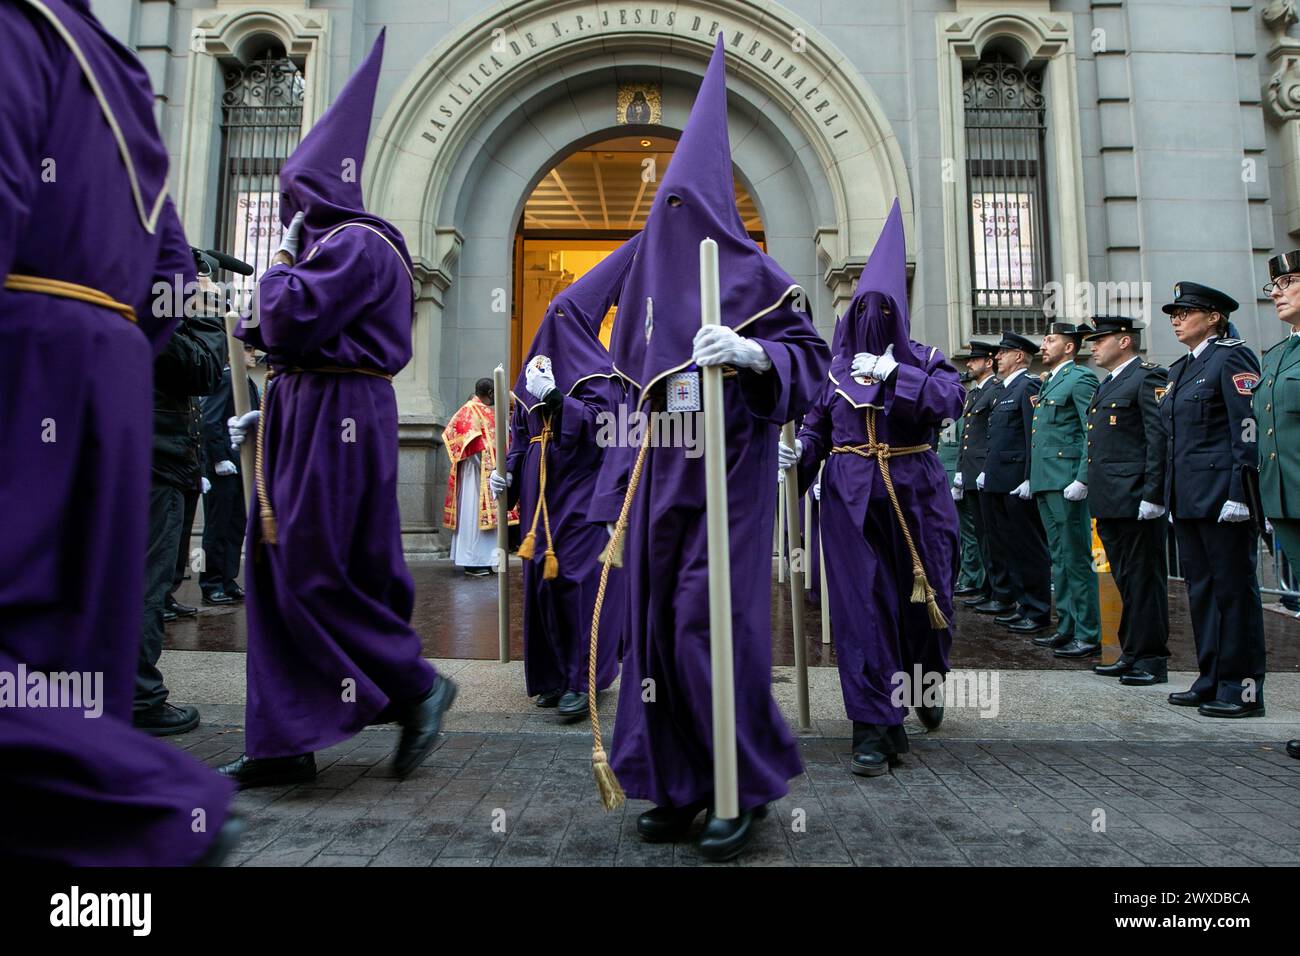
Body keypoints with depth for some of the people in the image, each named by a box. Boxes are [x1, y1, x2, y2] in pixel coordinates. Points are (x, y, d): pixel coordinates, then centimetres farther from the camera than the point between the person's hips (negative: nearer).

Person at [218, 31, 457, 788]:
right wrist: (269, 413, 14)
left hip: (337, 425, -10)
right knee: (277, 577, 8)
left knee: (311, 578, -8)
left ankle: (418, 688, 5)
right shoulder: (329, 247, 21)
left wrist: (282, 259, -1)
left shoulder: (356, 245, -10)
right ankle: (284, 745, 15)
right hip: (312, 423, 10)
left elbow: (288, 323, -18)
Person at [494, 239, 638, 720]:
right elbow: (520, 429, 16)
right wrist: (508, 473, 3)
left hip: (582, 489, -6)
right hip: (540, 490, 6)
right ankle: (554, 674, 18)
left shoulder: (598, 368, -1)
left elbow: (603, 421, -13)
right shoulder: (535, 366, 16)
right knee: (541, 578, 6)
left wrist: (555, 398, -22)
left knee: (578, 577, -8)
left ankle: (582, 679, 0)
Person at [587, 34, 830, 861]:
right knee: (657, 619, 5)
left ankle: (746, 787, 10)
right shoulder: (649, 278, 16)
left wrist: (753, 353, -26)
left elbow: (810, 355, -5)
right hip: (659, 471, 6)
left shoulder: (749, 272, 0)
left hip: (727, 469, -6)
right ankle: (681, 784, 18)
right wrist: (620, 486, 13)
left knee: (713, 622, -9)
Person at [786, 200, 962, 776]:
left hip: (915, 497, 1)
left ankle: (927, 685, 41)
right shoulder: (833, 368, 8)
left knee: (924, 598, 9)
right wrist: (797, 453, -16)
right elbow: (815, 428, 4)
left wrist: (894, 373, -21)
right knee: (862, 607, -5)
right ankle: (875, 727, 2)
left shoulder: (924, 361, 6)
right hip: (851, 500, 0)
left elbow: (951, 401, -13)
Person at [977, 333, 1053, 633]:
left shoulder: (1028, 386, -10)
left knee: (1029, 547, -2)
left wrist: (1029, 478, -21)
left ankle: (1038, 612, 6)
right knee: (1006, 544, 14)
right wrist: (987, 471, 18)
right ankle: (1021, 603, 24)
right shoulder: (1002, 389, 18)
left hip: (1018, 482, -10)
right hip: (999, 481, 10)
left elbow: (1035, 435, -17)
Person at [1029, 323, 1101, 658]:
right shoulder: (1049, 383, 21)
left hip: (1066, 482, -9)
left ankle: (1088, 636, 2)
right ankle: (1067, 628, 21)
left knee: (1077, 560, -5)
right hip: (1045, 483, 9)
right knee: (1059, 558, 13)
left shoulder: (1081, 379, -7)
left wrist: (1082, 480, -20)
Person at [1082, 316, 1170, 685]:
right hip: (1110, 503, 9)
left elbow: (1160, 440, -15)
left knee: (1144, 581, -2)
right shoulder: (1107, 385, 21)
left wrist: (1152, 497, -19)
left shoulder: (1148, 378, -8)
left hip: (1136, 502, -9)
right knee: (1126, 582, 14)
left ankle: (1152, 661, 7)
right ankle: (1132, 654, 23)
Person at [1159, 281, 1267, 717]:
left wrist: (1240, 493, -20)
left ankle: (1242, 689, 8)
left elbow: (1248, 429, -15)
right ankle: (1211, 681, 22)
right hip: (1187, 498, 9)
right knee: (1200, 589, 12)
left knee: (1234, 589, -1)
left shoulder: (1232, 358, -7)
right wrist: (1171, 495, 18)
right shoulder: (1180, 369, 18)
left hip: (1221, 496, -9)